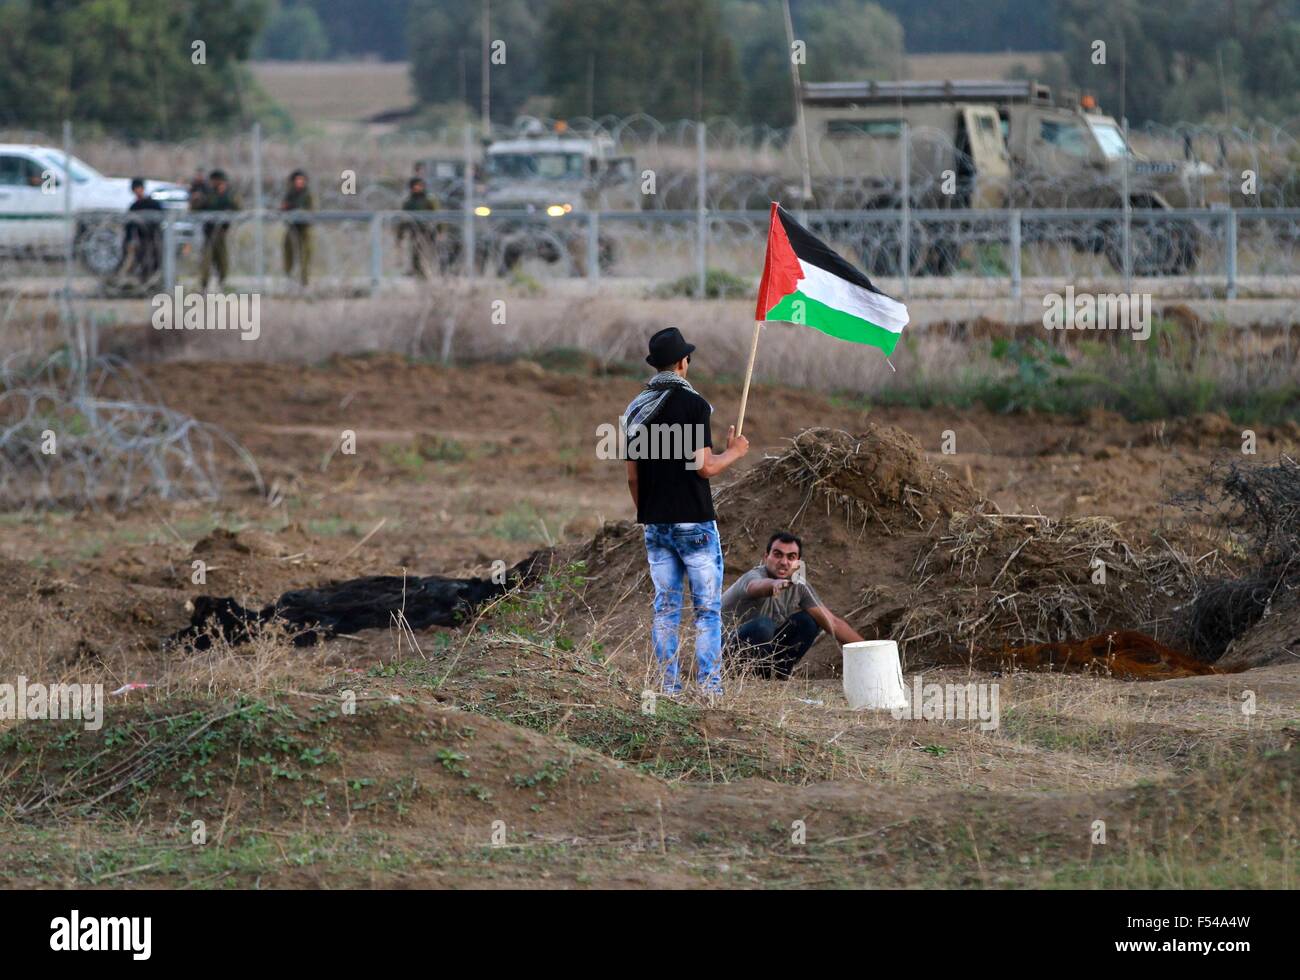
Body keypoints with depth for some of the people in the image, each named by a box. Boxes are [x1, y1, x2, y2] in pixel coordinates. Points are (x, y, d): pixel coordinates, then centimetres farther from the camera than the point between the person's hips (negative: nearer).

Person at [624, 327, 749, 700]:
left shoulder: (636, 410, 7)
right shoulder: (692, 404, -12)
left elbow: (633, 476, 10)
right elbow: (705, 466, -15)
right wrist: (734, 452, 3)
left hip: (655, 524, 6)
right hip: (694, 522, -6)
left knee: (665, 608, 9)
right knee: (707, 607, 0)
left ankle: (668, 686, 7)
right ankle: (709, 687, -5)